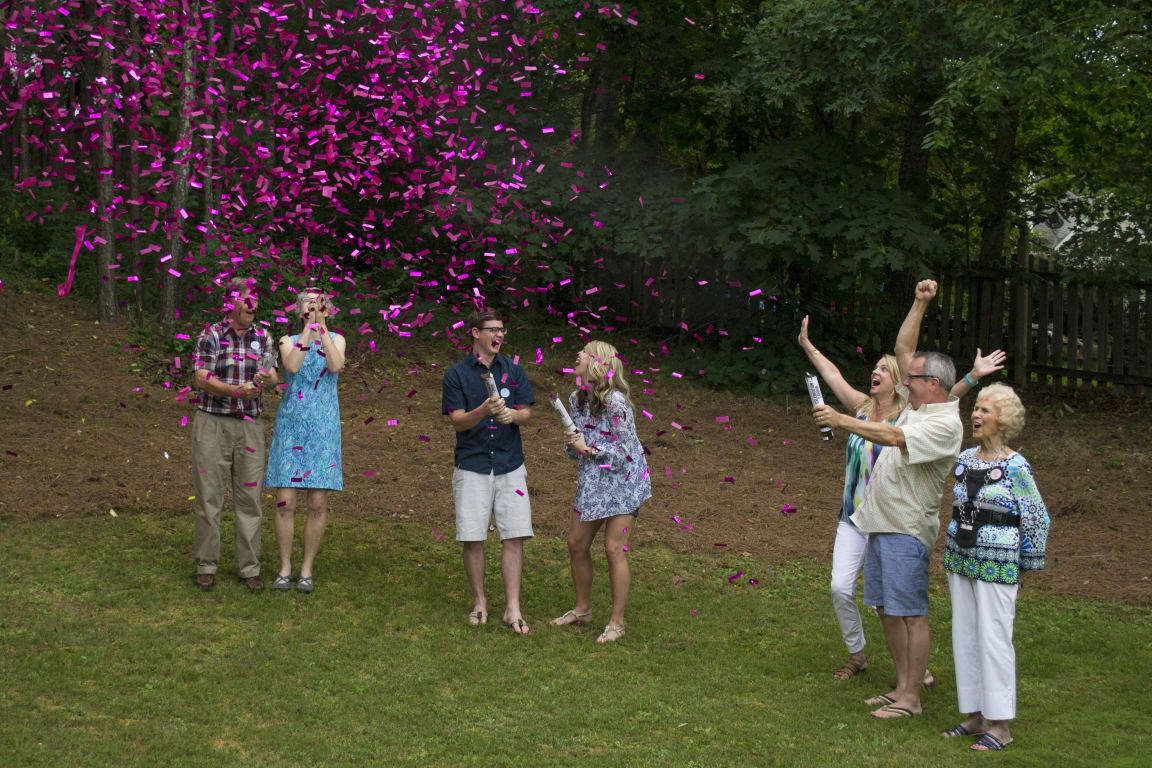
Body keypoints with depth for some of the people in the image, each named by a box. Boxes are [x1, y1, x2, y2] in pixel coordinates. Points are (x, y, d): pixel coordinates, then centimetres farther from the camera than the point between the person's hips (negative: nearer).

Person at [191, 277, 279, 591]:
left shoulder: (262, 337, 6)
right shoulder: (212, 336, -6)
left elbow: (273, 377, 3)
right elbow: (201, 380, -13)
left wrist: (266, 380, -22)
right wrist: (237, 391, -28)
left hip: (249, 426, 3)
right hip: (212, 424, -3)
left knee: (249, 497, 4)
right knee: (209, 495, 1)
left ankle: (249, 568, 11)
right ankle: (206, 566, 11)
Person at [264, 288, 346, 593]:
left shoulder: (336, 339, 9)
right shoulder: (289, 341, 8)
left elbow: (336, 366, -12)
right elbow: (292, 366, -14)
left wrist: (322, 326, -12)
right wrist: (308, 328, -12)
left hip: (323, 429, 0)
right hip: (290, 427, 0)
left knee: (318, 503, -2)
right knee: (285, 501, -4)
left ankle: (307, 569, 10)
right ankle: (284, 568, 9)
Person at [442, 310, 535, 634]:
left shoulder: (514, 370, 7)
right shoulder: (456, 374, 0)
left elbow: (526, 413, 6)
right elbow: (457, 422, -7)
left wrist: (511, 414, -17)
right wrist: (484, 410, -26)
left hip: (510, 466, 2)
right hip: (471, 467, -2)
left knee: (514, 537, -4)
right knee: (472, 539, -1)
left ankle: (513, 608, 2)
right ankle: (479, 601, 16)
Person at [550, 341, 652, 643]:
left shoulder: (614, 401, -22)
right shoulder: (576, 399, 3)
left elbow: (627, 451, -19)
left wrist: (588, 448, -16)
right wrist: (571, 444, -9)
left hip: (622, 481, -8)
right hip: (591, 482, 8)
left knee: (614, 548, -6)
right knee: (576, 544, 11)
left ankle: (617, 622, 5)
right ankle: (582, 609, 30)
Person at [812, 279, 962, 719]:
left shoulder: (945, 424, -16)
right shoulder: (919, 404, 11)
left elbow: (893, 437, -29)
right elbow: (902, 348, 18)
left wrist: (841, 421, -29)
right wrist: (920, 304, 12)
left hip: (907, 531, -10)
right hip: (880, 522, 10)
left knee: (911, 613, -4)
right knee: (885, 608, 13)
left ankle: (911, 698, 2)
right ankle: (902, 686, 22)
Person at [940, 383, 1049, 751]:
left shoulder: (1016, 468, -11)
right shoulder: (965, 459, 8)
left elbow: (1037, 522, -7)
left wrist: (1024, 572, -4)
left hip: (997, 565, -7)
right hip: (961, 561, 7)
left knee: (994, 639, -3)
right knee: (965, 637, 10)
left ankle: (1000, 726, 7)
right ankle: (975, 717, 21)